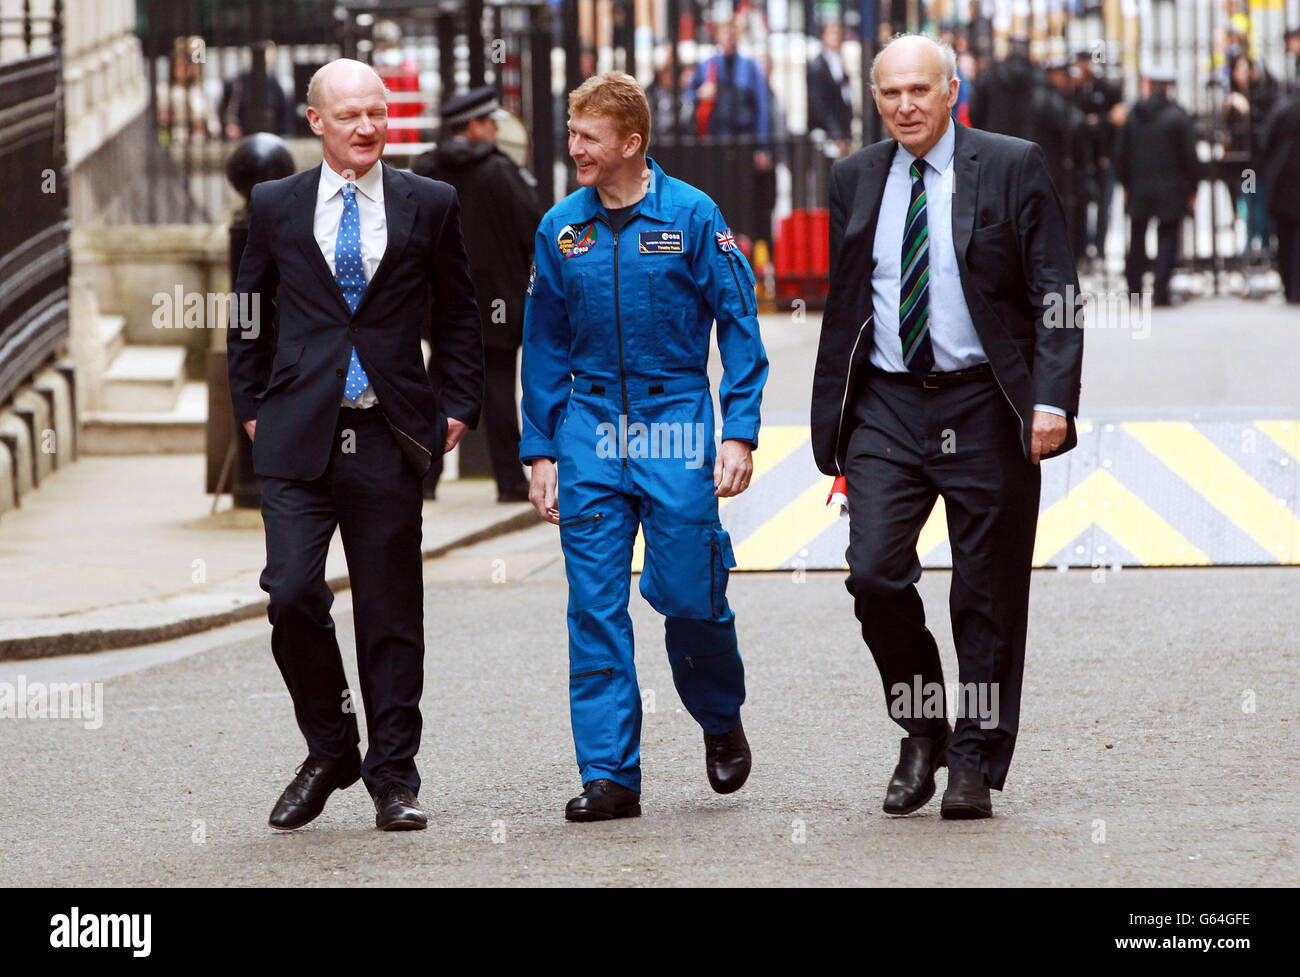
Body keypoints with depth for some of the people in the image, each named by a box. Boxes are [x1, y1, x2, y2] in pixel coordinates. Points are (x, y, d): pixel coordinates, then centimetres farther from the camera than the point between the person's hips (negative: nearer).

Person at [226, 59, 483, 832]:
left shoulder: (430, 205, 6)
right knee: (292, 594, -10)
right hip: (299, 437, 0)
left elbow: (459, 316, 12)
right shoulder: (275, 206, 8)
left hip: (389, 439, 0)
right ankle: (329, 751, 10)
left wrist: (460, 408, 5)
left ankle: (393, 775, 13)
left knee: (391, 612, 2)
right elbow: (250, 314, 17)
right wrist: (252, 407, 10)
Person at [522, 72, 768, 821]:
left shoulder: (691, 216, -4)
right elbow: (545, 345, 12)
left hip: (675, 422, -3)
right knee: (596, 606, -1)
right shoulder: (560, 229, 6)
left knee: (689, 591, -3)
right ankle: (609, 774, 2)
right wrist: (541, 450, 8)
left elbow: (740, 326, -2)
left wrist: (741, 434, -9)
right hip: (589, 426, 3)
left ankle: (722, 720, 26)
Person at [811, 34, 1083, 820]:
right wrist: (831, 423, 12)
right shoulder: (855, 180, 10)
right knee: (874, 575, -11)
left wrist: (1052, 399, -15)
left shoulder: (1014, 168, -1)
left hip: (984, 405, -3)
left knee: (987, 596, 1)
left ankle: (974, 763, 13)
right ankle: (922, 730, 10)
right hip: (887, 406, 3)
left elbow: (1055, 296, -3)